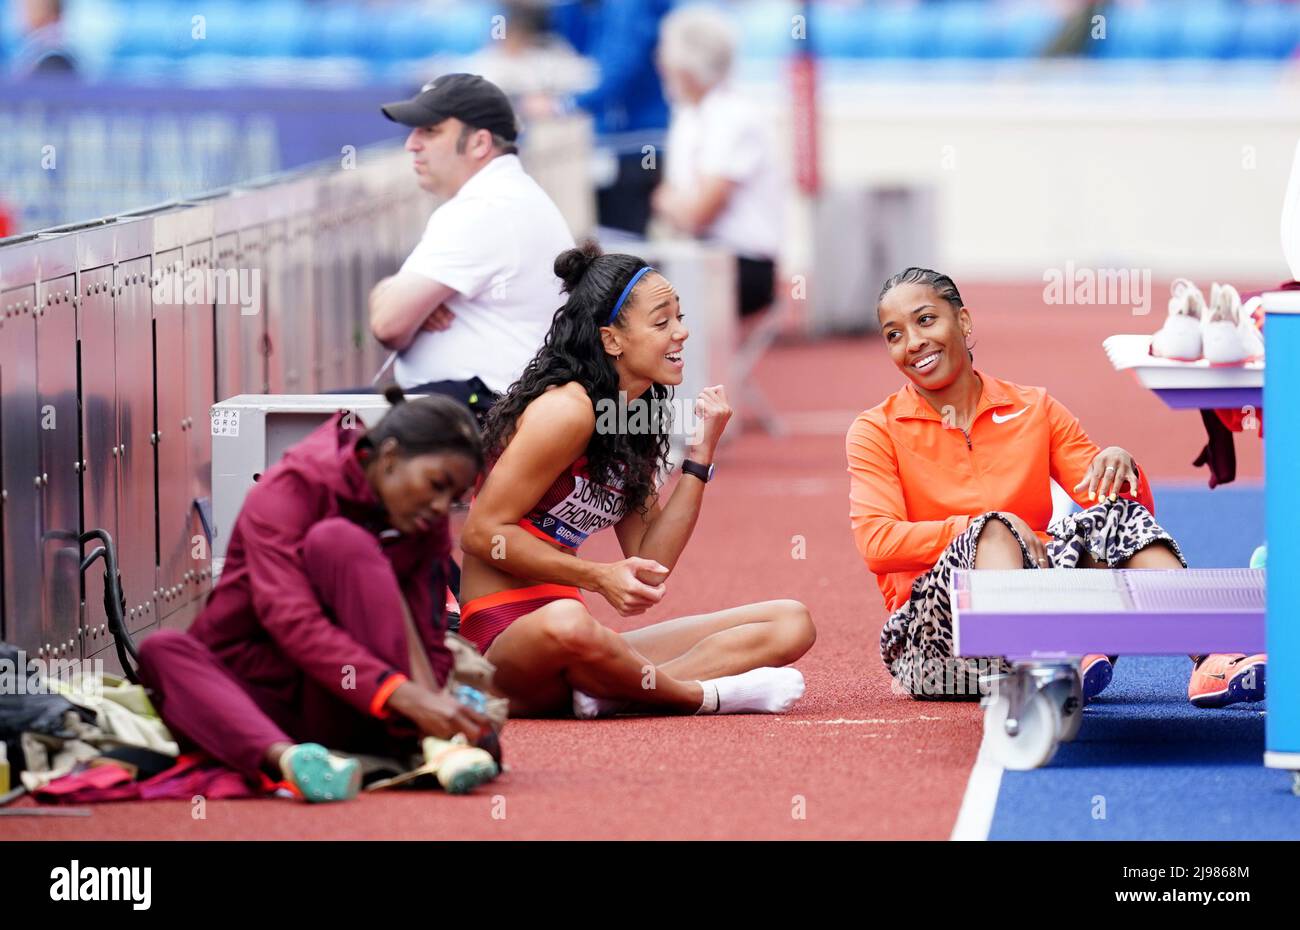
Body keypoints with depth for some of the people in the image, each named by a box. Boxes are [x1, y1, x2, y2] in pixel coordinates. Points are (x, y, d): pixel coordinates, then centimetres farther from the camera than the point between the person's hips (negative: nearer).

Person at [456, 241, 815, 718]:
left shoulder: (633, 420, 14)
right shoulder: (567, 410, -13)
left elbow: (647, 567, 11)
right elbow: (482, 532, -15)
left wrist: (700, 455, 5)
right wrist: (598, 577, -19)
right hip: (501, 637, -9)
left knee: (791, 623, 0)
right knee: (566, 623, -46)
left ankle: (607, 694, -23)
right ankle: (704, 694, -20)